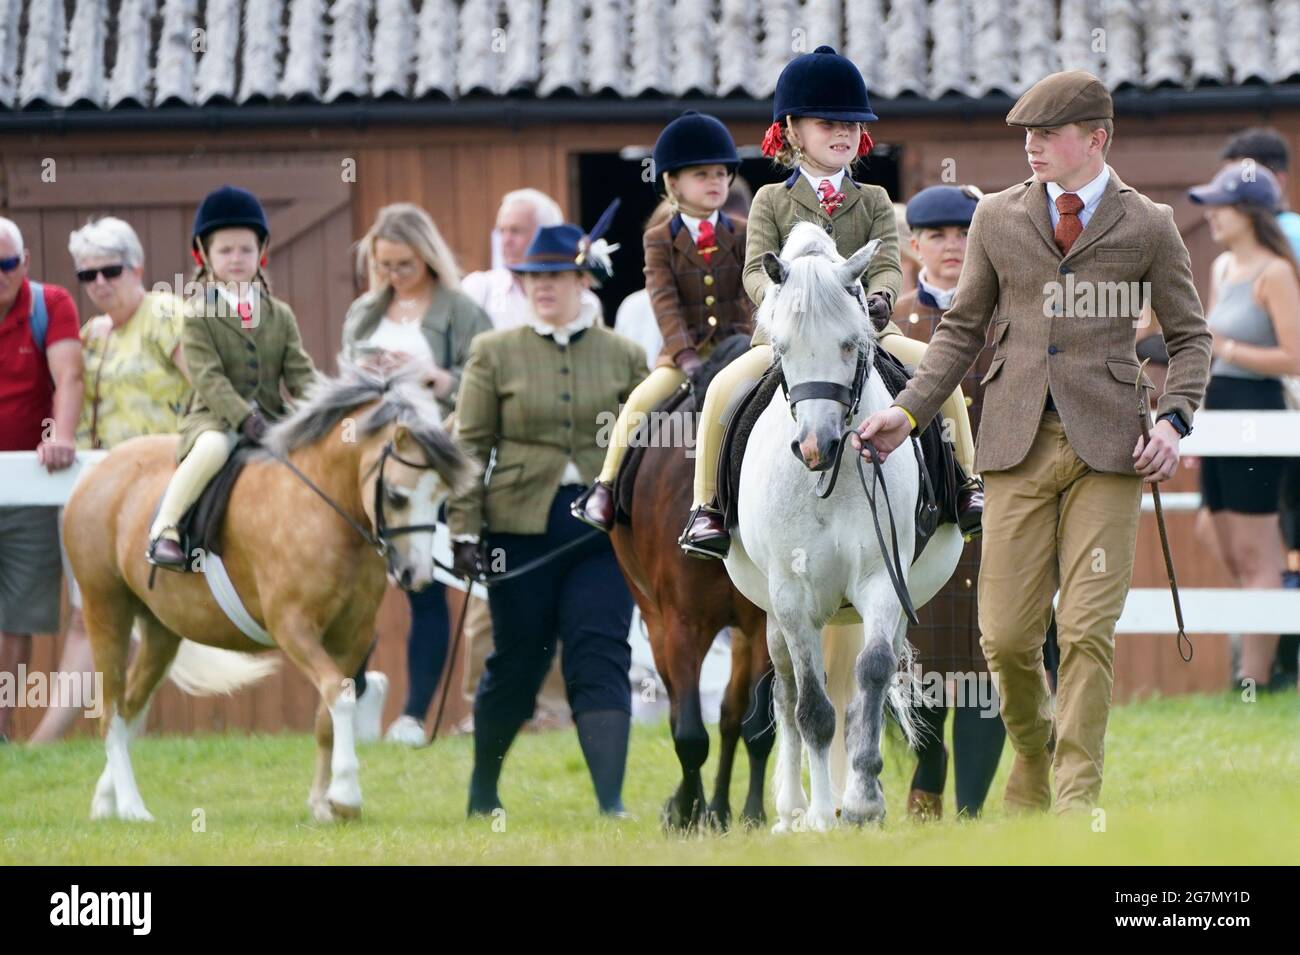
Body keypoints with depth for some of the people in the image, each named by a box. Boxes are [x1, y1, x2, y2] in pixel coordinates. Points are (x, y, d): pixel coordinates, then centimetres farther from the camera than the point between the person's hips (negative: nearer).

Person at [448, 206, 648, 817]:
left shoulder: (624, 357, 7)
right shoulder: (494, 354, 4)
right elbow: (470, 445, 2)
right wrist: (463, 530, -6)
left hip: (603, 530, 0)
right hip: (522, 529, 0)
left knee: (601, 662, -9)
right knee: (516, 663, 8)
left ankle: (612, 800, -15)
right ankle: (482, 788, 29)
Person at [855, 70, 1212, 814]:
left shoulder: (1148, 227, 6)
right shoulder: (998, 219, 11)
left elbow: (1191, 335, 11)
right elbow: (963, 329, 15)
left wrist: (1175, 420, -5)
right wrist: (909, 411, 4)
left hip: (1106, 446, -2)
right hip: (1018, 445, 2)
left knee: (1088, 632, -7)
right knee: (1007, 636, -2)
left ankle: (1078, 798, -1)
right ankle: (1033, 753, 26)